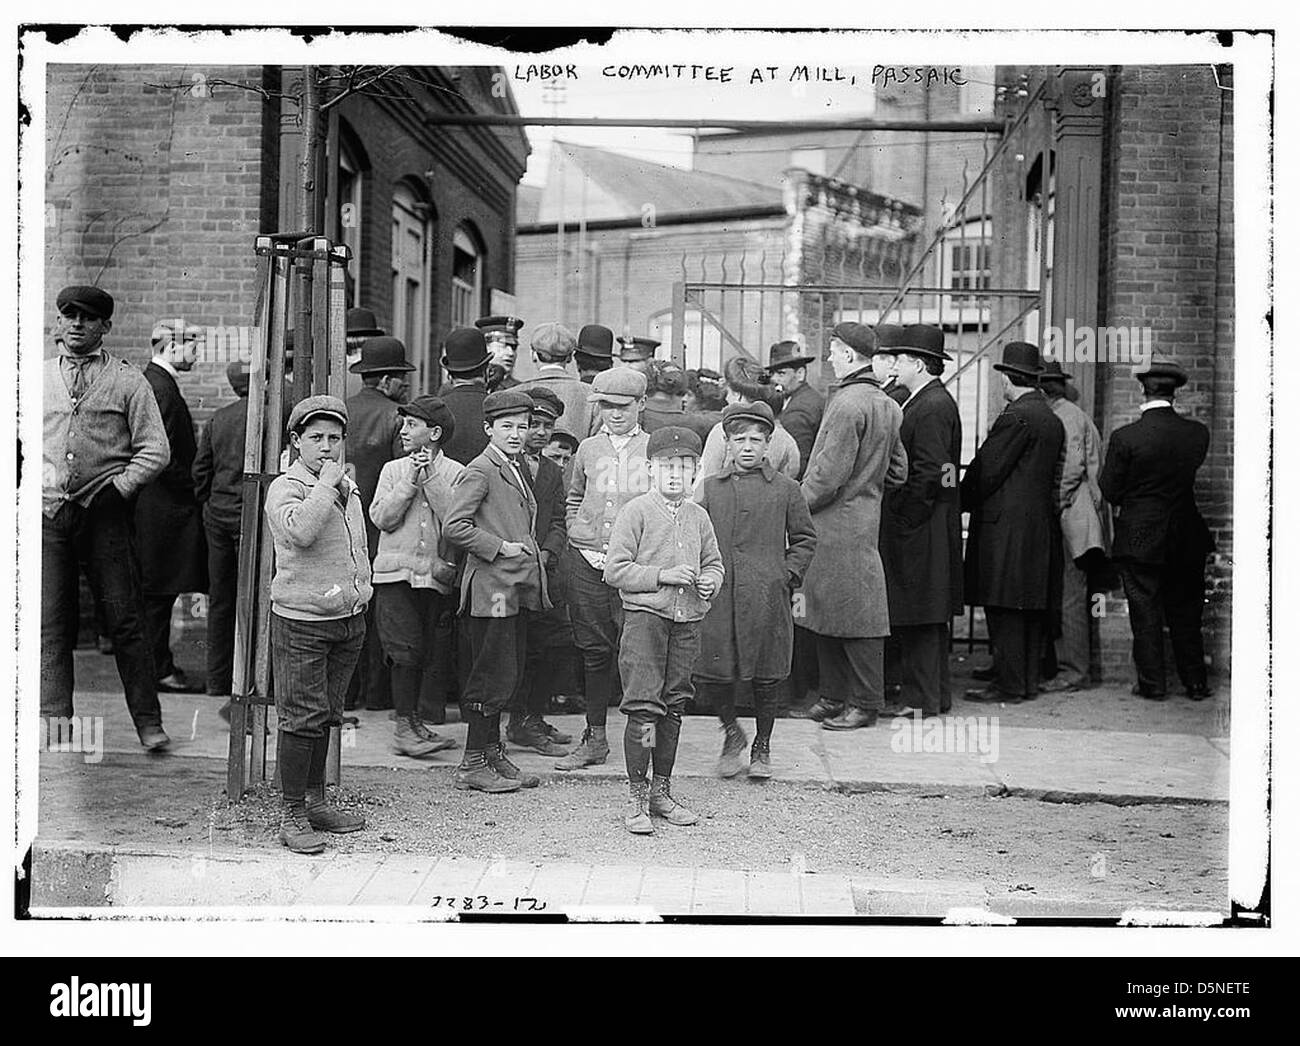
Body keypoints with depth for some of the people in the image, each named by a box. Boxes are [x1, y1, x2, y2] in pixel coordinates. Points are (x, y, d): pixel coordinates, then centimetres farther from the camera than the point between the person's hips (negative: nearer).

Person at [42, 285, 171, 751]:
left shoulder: (128, 381, 4)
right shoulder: (38, 377, 12)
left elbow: (155, 450, 2)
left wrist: (117, 489, -8)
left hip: (105, 513, -2)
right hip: (48, 511, 3)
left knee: (124, 619, -3)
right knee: (52, 621, 3)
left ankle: (148, 722, 3)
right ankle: (55, 720, 9)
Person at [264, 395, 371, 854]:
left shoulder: (349, 489, 15)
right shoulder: (285, 488, -10)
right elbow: (300, 530, -31)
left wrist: (362, 588, 19)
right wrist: (326, 484, -22)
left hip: (348, 617, 7)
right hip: (302, 620, -7)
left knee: (326, 715, 15)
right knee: (302, 718, -6)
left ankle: (316, 800, 26)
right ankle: (291, 814, 2)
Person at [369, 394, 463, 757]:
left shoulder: (456, 473, 4)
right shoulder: (393, 469, 9)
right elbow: (381, 518, -2)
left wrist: (431, 479, -13)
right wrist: (410, 482, -9)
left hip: (435, 576, 0)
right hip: (396, 573, 0)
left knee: (425, 652, 7)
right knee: (406, 650, -9)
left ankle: (413, 723, 21)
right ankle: (403, 727, 0)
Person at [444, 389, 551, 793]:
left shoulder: (515, 469, 19)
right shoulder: (479, 472, -10)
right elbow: (455, 526, -18)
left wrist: (532, 550, 13)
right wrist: (500, 548, -16)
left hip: (519, 588, 9)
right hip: (492, 587, -9)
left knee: (509, 676, 12)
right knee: (493, 677, -6)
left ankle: (493, 755, 22)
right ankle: (472, 766, 2)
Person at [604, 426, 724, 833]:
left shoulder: (698, 516, 13)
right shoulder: (636, 512, -4)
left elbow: (714, 563, 23)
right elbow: (615, 570, -8)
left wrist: (710, 581, 0)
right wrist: (662, 575, -16)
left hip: (688, 621, 5)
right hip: (645, 616, -5)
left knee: (674, 707, 10)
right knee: (643, 708, -8)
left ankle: (661, 792, 22)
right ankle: (636, 799, 1)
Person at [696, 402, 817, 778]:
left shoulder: (786, 489, 5)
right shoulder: (710, 488, 9)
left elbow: (805, 538, 12)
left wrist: (788, 574, 1)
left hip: (767, 596, -1)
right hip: (718, 595, 1)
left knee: (767, 676, 4)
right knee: (711, 673, -2)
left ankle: (762, 748, 23)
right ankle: (732, 733, 24)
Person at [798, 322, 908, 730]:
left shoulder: (848, 403, -16)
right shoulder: (888, 405, 14)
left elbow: (830, 472, -19)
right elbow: (898, 471, 19)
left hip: (839, 525, -10)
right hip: (862, 518, 10)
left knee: (855, 615, -2)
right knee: (826, 614, 15)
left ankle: (865, 704, 5)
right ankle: (833, 696, 21)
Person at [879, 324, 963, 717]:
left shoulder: (932, 407, -16)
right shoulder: (934, 401, 16)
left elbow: (927, 474, -21)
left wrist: (904, 521, -17)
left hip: (919, 527, -10)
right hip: (926, 525, 10)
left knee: (919, 617, -5)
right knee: (929, 616, 15)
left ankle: (921, 699, 1)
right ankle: (936, 694, 22)